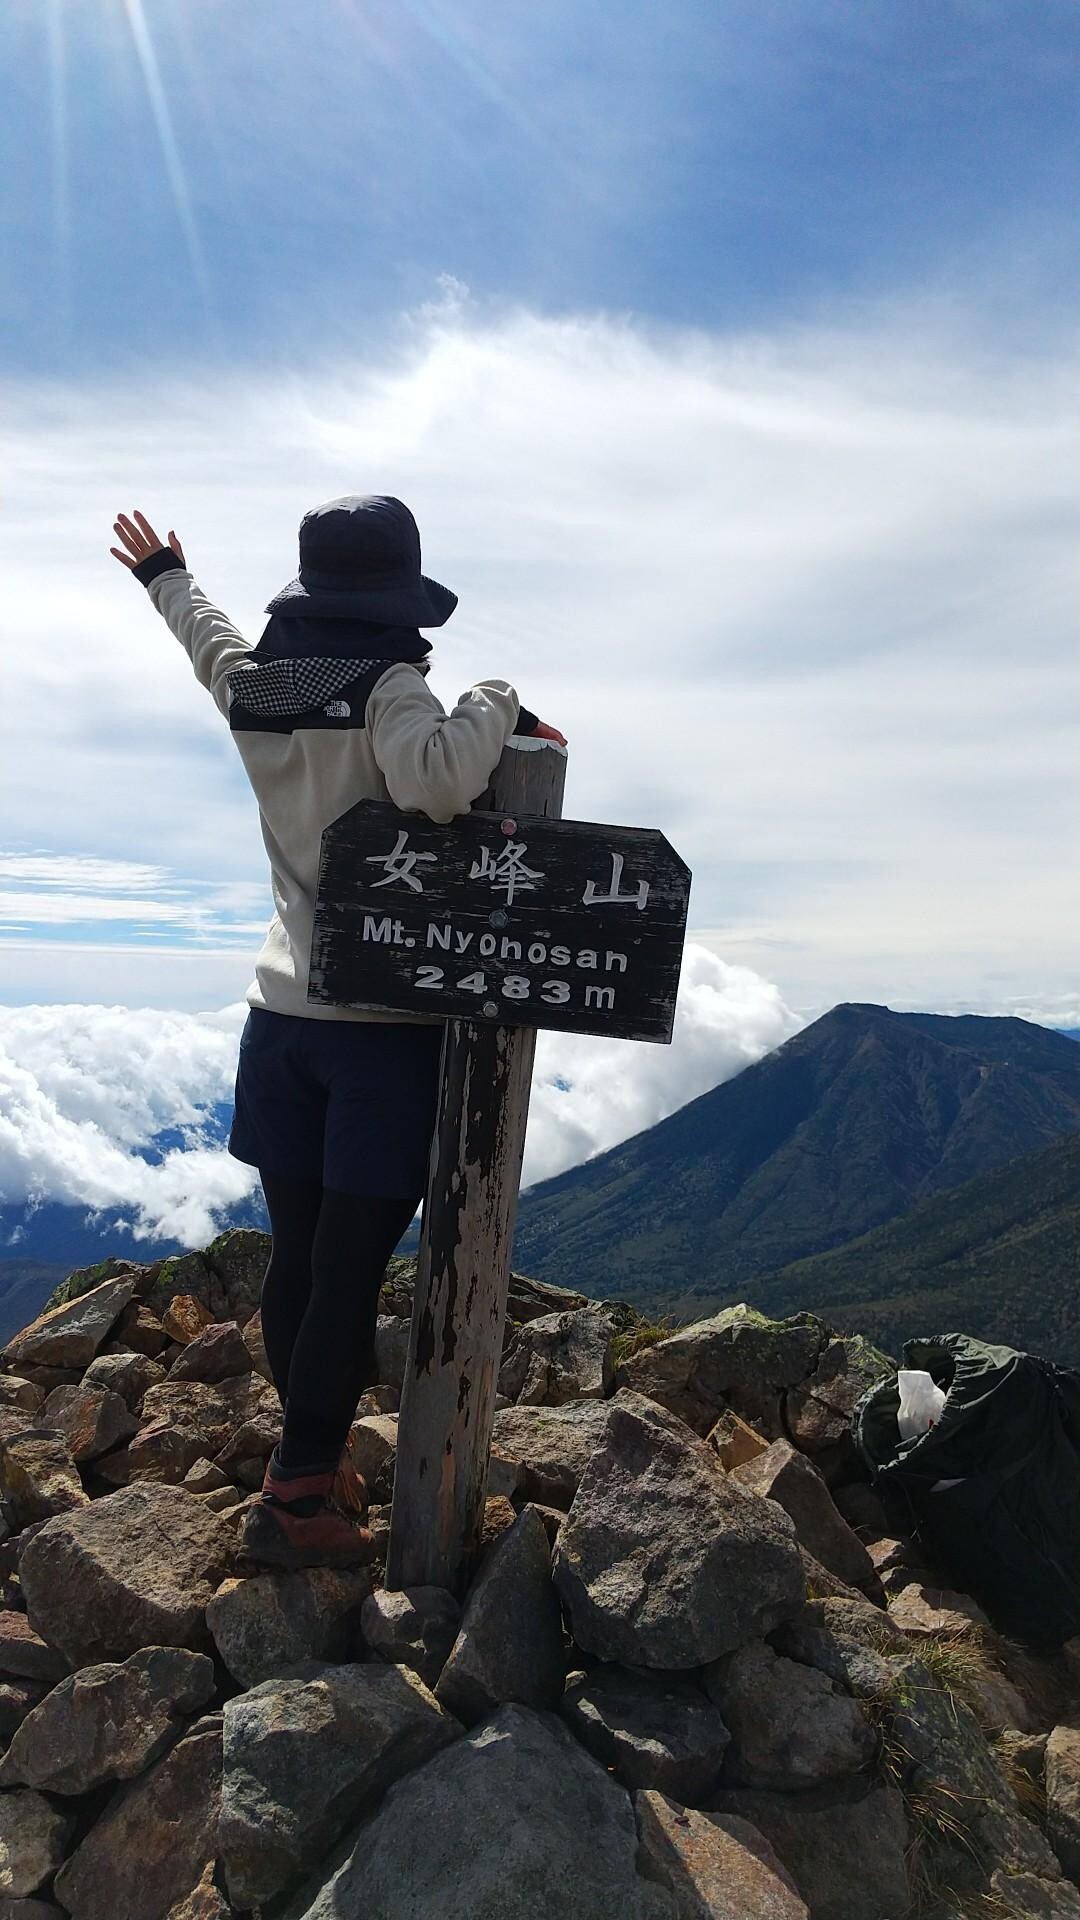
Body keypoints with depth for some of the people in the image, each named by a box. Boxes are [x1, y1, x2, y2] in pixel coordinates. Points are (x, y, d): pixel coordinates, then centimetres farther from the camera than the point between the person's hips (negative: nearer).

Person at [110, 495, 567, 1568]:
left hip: (284, 1015, 7)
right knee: (349, 1272, 2)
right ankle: (296, 1498, 11)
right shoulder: (389, 690, -13)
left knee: (295, 1257, 15)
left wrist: (165, 578, 50)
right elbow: (432, 780, -34)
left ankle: (310, 1459, 32)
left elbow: (211, 641, 29)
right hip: (386, 1026, -7)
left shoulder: (252, 687, 6)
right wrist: (497, 706, -15)